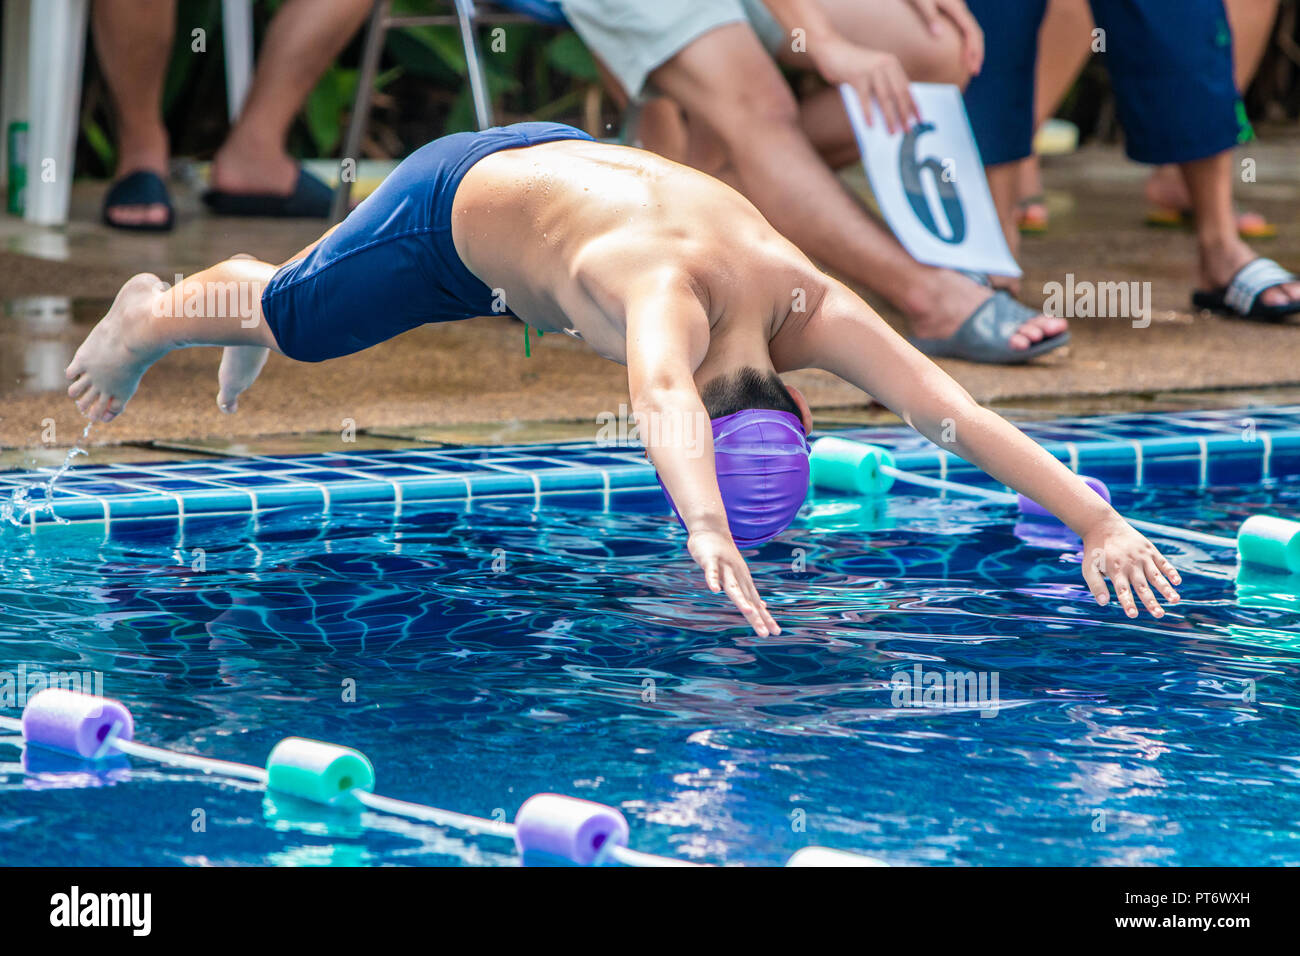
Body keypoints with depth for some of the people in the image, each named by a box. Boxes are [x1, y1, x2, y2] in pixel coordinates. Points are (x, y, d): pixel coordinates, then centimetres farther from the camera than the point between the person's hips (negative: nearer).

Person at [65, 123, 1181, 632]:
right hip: (457, 199, -6)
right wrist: (707, 529, -90)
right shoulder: (672, 296, -50)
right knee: (295, 321, 21)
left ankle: (253, 295, 68)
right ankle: (148, 316, 53)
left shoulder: (810, 308, -37)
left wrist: (1099, 519, -50)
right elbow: (663, 404, -72)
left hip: (565, 163, 6)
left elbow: (956, 412, -41)